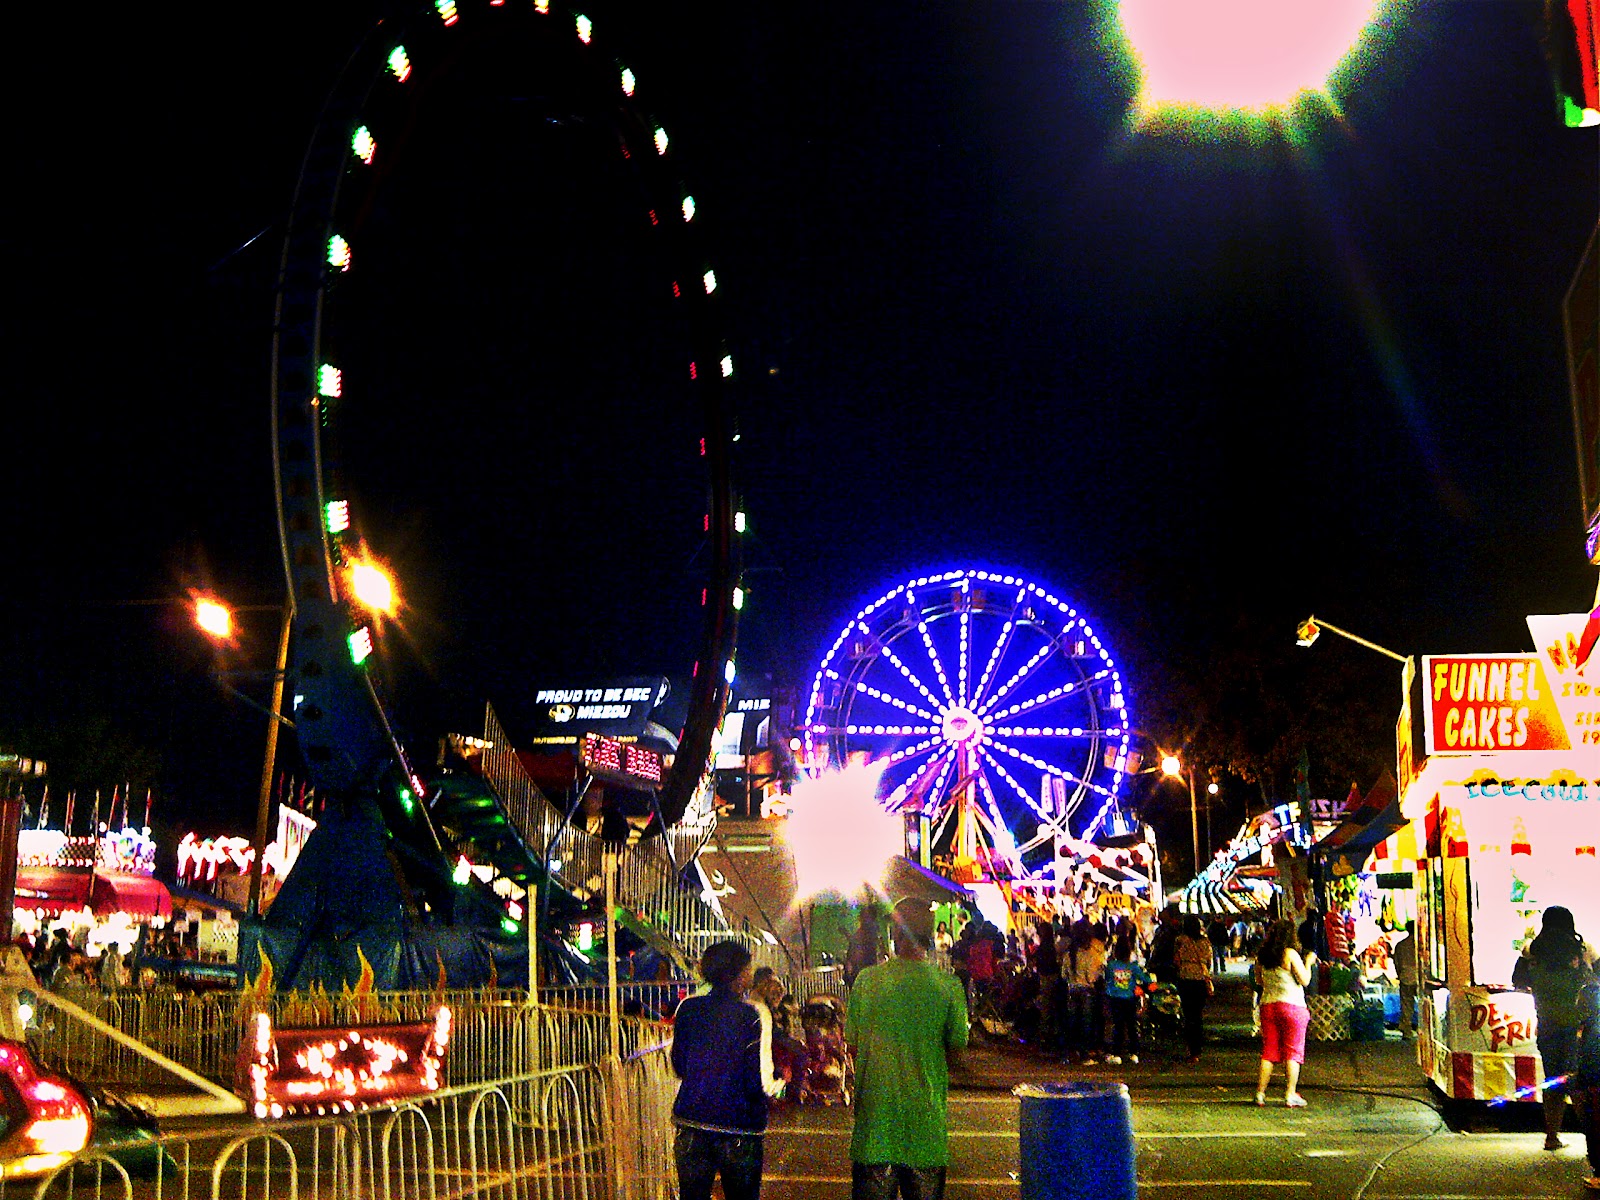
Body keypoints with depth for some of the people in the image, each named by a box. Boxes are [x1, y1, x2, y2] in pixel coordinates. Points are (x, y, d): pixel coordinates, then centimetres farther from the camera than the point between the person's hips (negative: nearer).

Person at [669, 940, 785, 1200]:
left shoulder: (688, 1008, 0)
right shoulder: (752, 1015, -13)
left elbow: (678, 1066, 10)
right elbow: (760, 1083, -15)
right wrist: (780, 1082, 5)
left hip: (691, 1129, 3)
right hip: (738, 1130, -3)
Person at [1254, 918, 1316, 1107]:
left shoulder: (1262, 956, 6)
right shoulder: (1290, 954, -11)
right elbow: (1305, 980, -9)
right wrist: (1308, 962, 5)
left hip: (1267, 1005, 5)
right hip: (1291, 1005, -5)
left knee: (1268, 1052, 10)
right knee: (1293, 1052, 1)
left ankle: (1260, 1093, 8)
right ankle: (1290, 1095, -1)